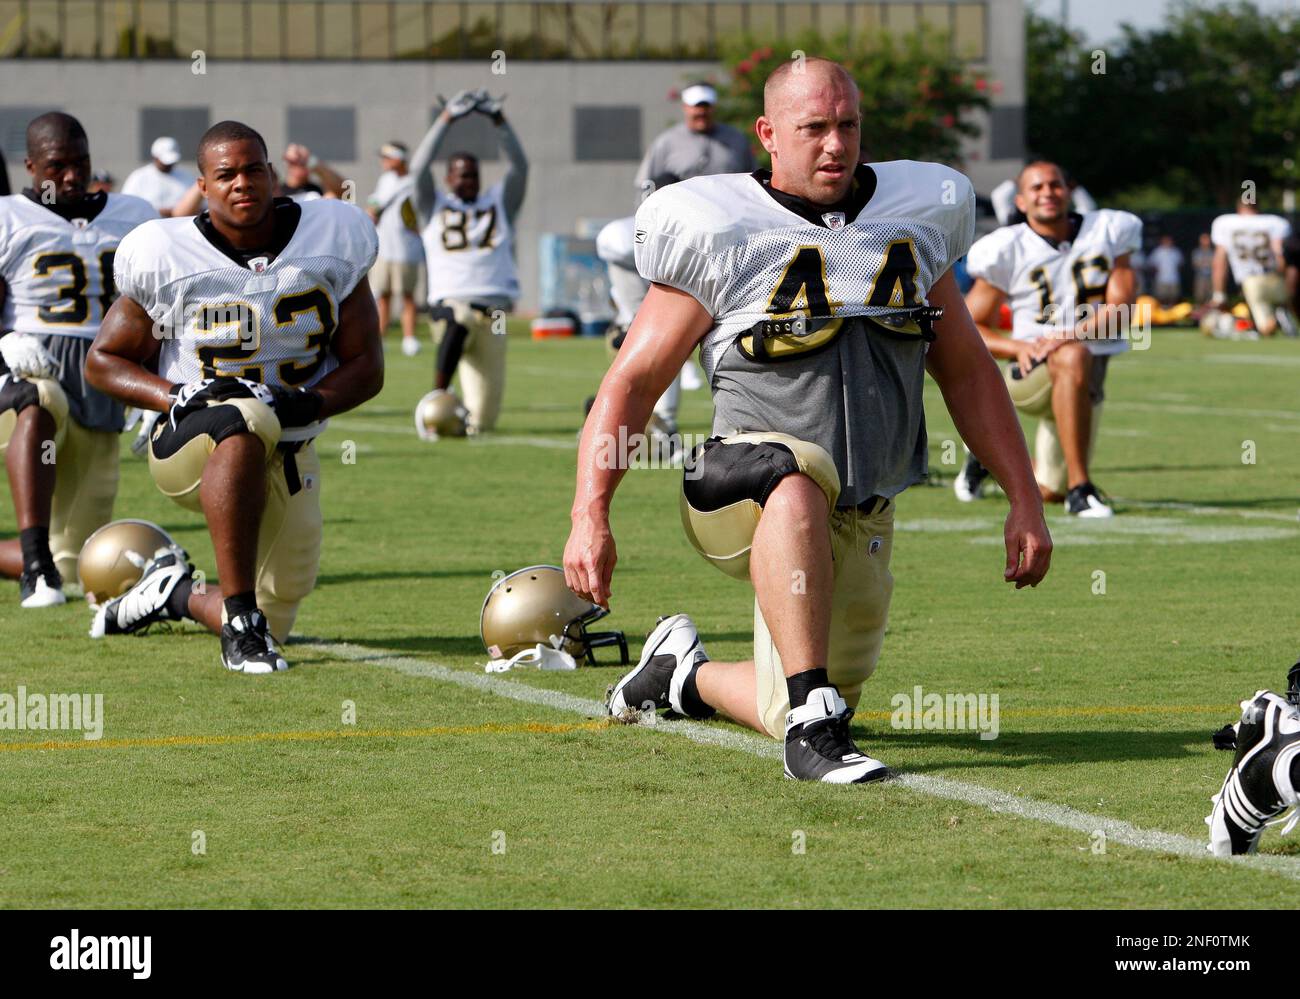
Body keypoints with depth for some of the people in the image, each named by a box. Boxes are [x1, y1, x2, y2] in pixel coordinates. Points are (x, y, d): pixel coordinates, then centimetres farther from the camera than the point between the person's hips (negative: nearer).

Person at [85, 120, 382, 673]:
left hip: (289, 457, 4)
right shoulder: (165, 259, -11)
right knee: (245, 422, -41)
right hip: (188, 442, -4)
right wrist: (179, 396, -19)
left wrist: (307, 404, -21)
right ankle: (241, 624, -36)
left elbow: (366, 366, 0)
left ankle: (178, 592, 40)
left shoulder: (331, 243, -5)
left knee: (273, 623, 6)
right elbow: (103, 361, 0)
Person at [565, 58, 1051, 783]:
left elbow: (967, 372, 17)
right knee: (798, 490, -41)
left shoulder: (914, 221, 8)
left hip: (861, 525, 5)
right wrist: (591, 515, -15)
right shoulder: (722, 235, -5)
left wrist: (1026, 500, 13)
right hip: (745, 497, -5)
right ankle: (815, 724, -36)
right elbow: (633, 381, -4)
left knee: (799, 717, 9)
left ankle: (684, 673, 41)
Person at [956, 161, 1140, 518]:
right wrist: (1018, 348, -20)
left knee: (1049, 493, 11)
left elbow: (1120, 307, -6)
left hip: (1088, 379, 4)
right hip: (1031, 373, -4)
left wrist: (1069, 335, -23)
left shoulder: (1109, 232, 1)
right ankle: (1080, 489, -35)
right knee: (1073, 359, -41)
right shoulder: (1007, 250, -5)